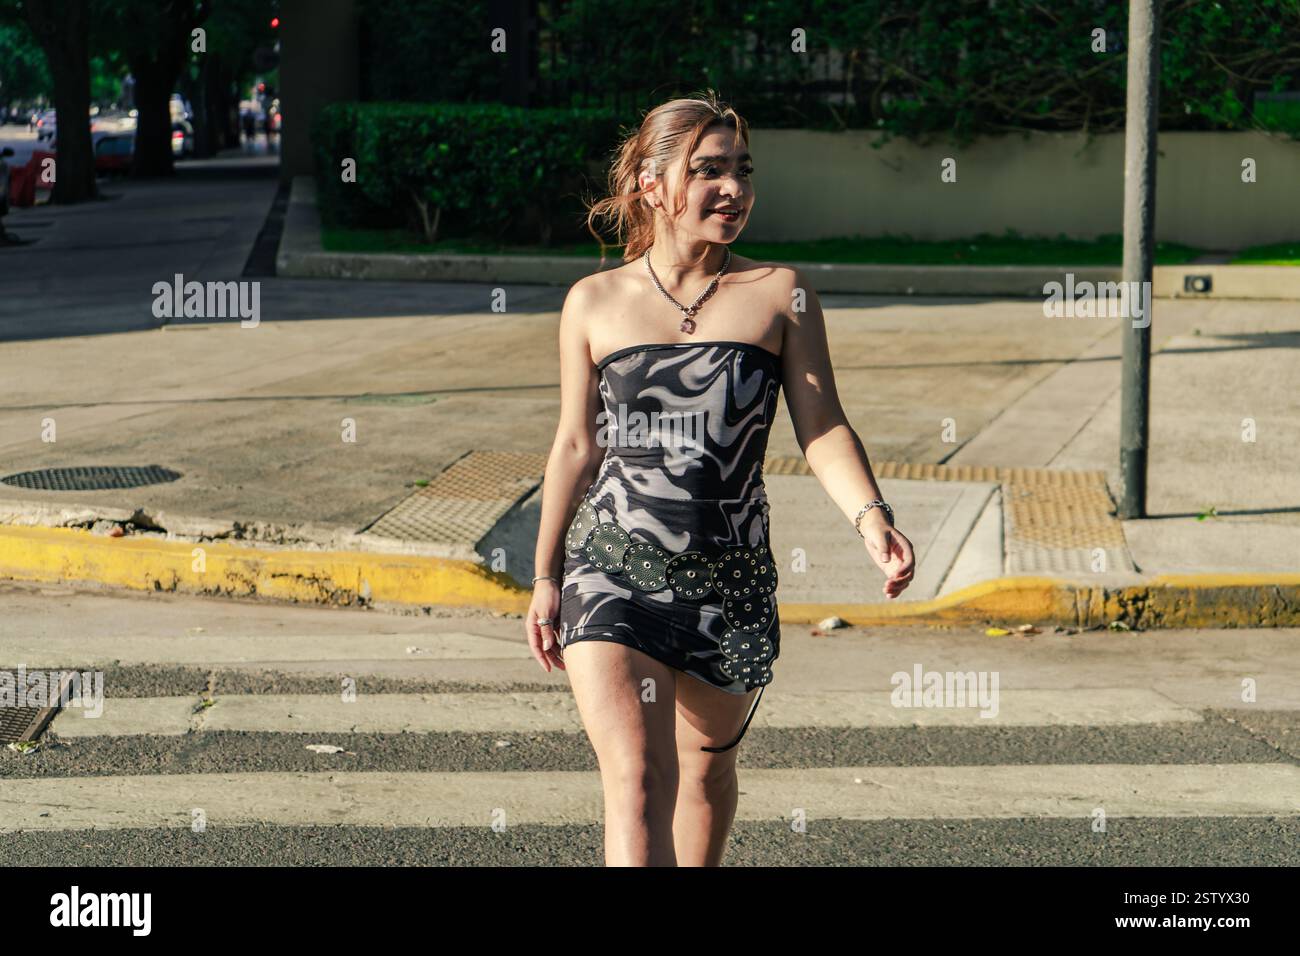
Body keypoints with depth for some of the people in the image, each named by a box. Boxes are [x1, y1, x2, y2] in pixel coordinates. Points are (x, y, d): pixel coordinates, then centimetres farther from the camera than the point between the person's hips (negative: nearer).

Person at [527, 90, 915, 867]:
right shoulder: (595, 302, 3)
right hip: (614, 568, -1)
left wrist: (871, 517, -22)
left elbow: (823, 426, -4)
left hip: (731, 577, 1)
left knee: (706, 768, 15)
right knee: (637, 782, -13)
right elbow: (577, 446, 10)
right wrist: (547, 577, 14)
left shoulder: (781, 295, 2)